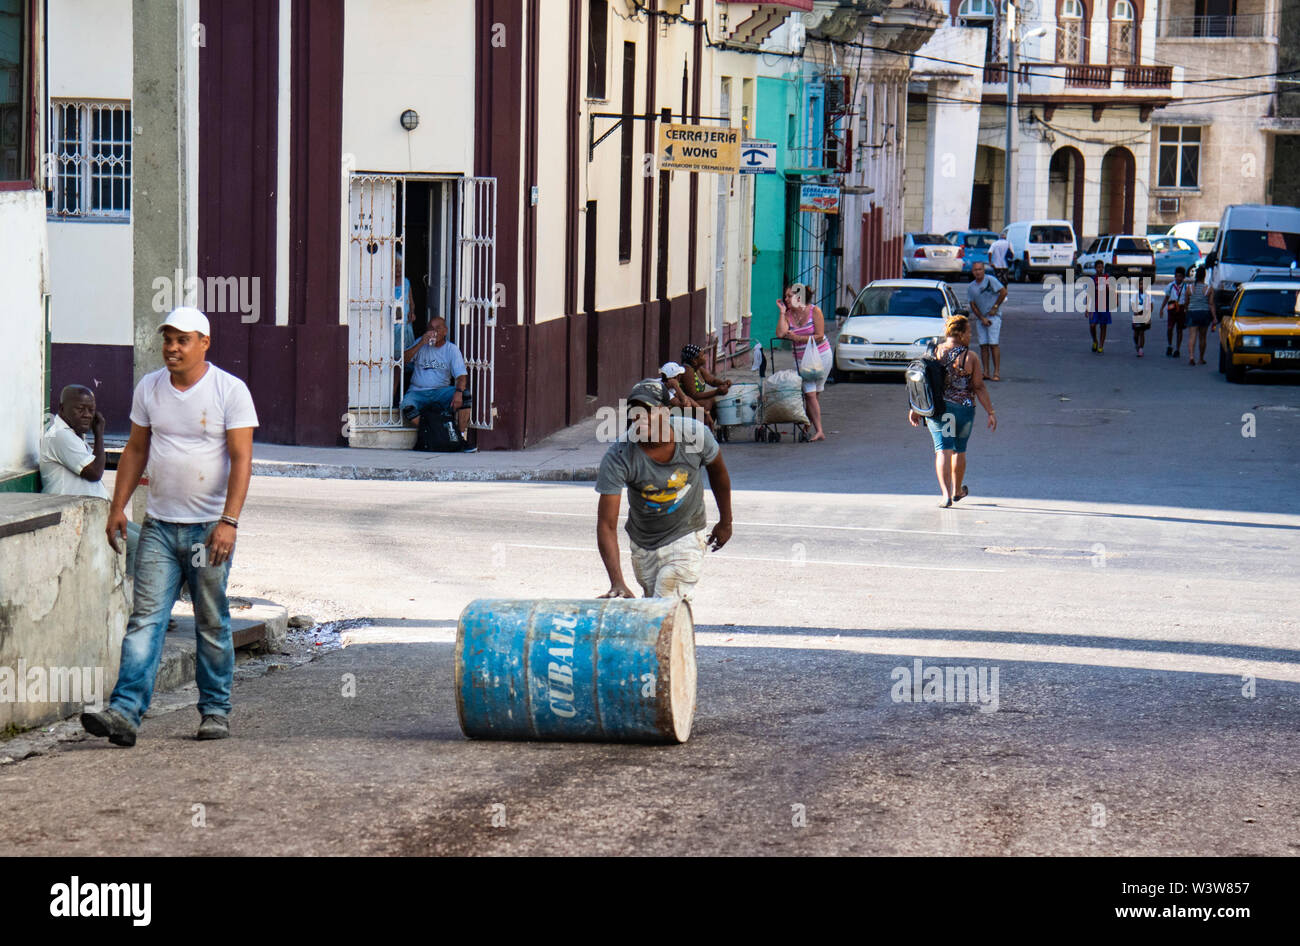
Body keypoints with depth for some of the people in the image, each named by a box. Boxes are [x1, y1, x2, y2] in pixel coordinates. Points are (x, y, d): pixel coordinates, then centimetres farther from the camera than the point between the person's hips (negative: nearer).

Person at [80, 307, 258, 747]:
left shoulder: (230, 391, -6)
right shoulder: (149, 388, 7)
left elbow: (241, 459, -10)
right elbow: (136, 450, 16)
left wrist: (229, 521, -18)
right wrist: (118, 506, 8)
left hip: (210, 527, -3)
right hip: (159, 525, 3)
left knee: (212, 624, 5)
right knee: (146, 619, -6)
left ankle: (216, 710, 17)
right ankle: (124, 712, -14)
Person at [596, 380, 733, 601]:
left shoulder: (694, 434, -21)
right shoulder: (618, 457, -26)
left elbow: (717, 470, 4)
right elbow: (607, 524, -26)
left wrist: (725, 522, 15)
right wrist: (617, 583, -37)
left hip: (686, 536, -1)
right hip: (643, 546, 1)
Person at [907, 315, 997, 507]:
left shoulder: (932, 353, 0)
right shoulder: (969, 357, -8)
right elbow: (979, 388, -8)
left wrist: (915, 408, 11)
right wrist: (991, 413, -1)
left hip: (937, 409, 1)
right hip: (963, 408, -1)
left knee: (943, 450, -2)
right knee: (959, 450, 17)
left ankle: (946, 494, -16)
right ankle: (957, 490, 35)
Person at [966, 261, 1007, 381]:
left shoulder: (990, 280, -6)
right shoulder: (971, 287, 8)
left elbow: (1003, 291, -9)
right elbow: (972, 305, 7)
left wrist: (995, 307, -8)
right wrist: (982, 318, -5)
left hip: (993, 317, -5)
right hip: (980, 318, 5)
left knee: (994, 344, -11)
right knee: (983, 345, 2)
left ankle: (997, 372, -12)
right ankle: (985, 372, 5)